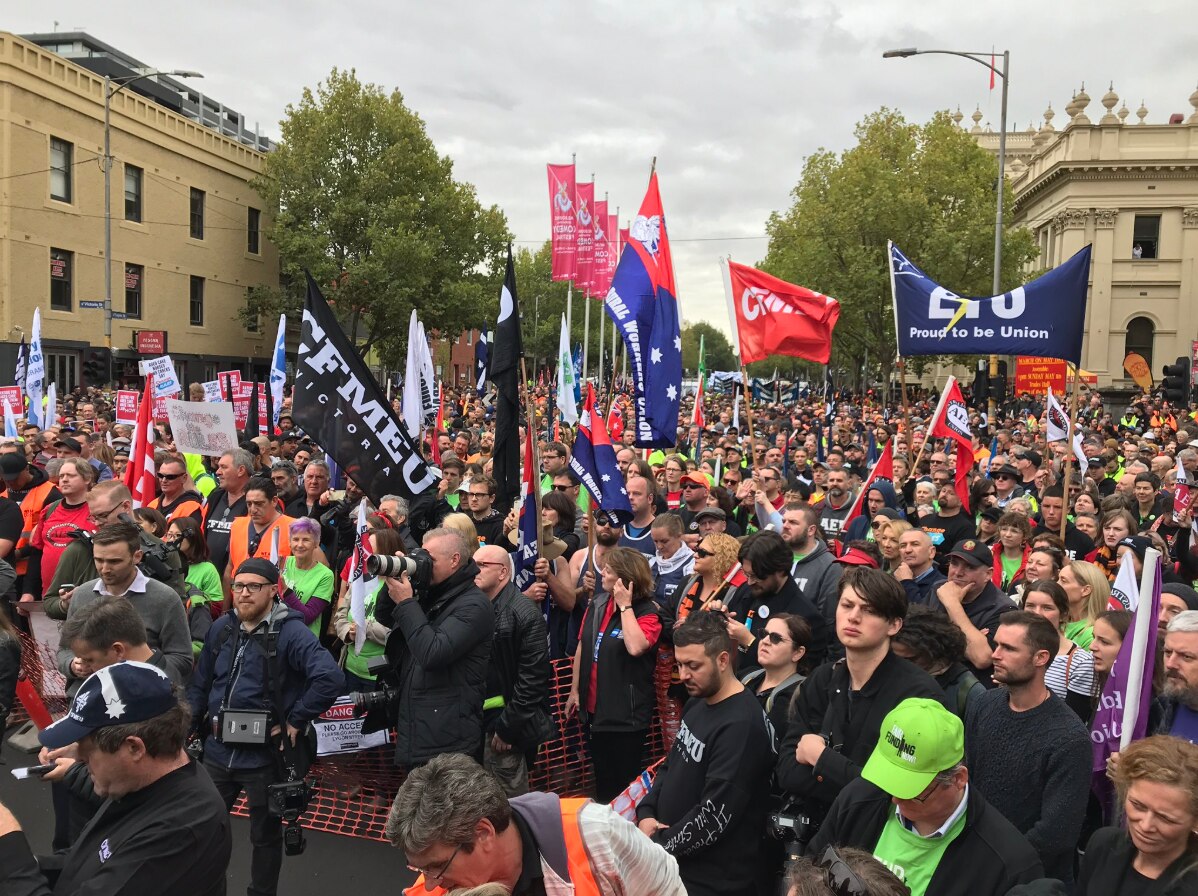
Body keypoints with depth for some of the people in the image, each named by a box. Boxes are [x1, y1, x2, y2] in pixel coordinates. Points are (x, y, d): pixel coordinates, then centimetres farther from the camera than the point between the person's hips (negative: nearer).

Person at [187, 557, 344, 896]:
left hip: (264, 756, -5)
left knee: (265, 835, 15)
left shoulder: (291, 632, -17)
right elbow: (200, 682, 13)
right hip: (217, 751, 5)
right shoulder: (221, 628, 3)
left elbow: (331, 679, -28)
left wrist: (295, 721, -21)